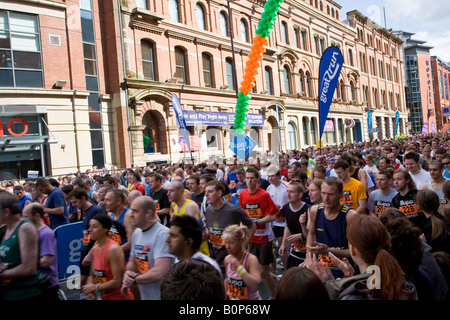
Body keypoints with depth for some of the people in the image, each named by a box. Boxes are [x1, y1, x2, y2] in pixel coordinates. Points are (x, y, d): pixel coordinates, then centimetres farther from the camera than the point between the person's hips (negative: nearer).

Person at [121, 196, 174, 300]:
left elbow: (159, 273, -29)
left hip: (161, 296, -7)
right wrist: (127, 273, -8)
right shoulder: (137, 233, 4)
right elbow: (132, 261, 14)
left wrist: (133, 279, -15)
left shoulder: (163, 234, -23)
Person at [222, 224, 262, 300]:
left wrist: (239, 267, -29)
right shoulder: (227, 259, -1)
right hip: (232, 298, 4)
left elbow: (255, 286, -28)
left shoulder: (251, 259, -17)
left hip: (251, 298, -4)